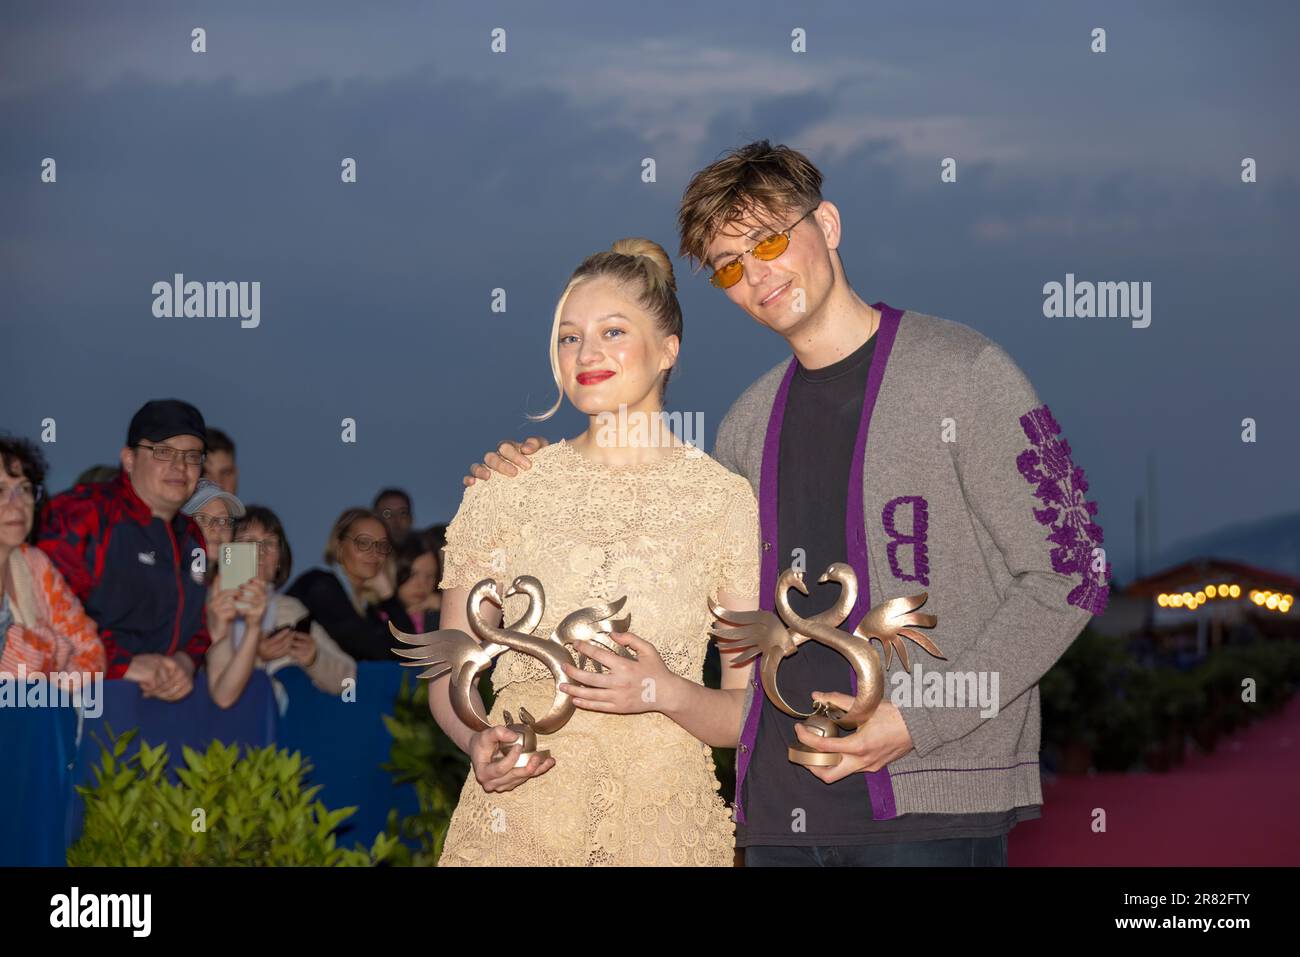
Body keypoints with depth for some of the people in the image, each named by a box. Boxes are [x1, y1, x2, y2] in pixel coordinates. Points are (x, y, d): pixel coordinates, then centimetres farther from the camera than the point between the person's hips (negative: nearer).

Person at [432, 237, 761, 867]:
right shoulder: (505, 488, 3)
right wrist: (478, 743, -12)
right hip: (517, 817, 1)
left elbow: (751, 711, 2)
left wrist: (669, 694, -17)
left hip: (663, 824, 0)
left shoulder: (724, 500, 0)